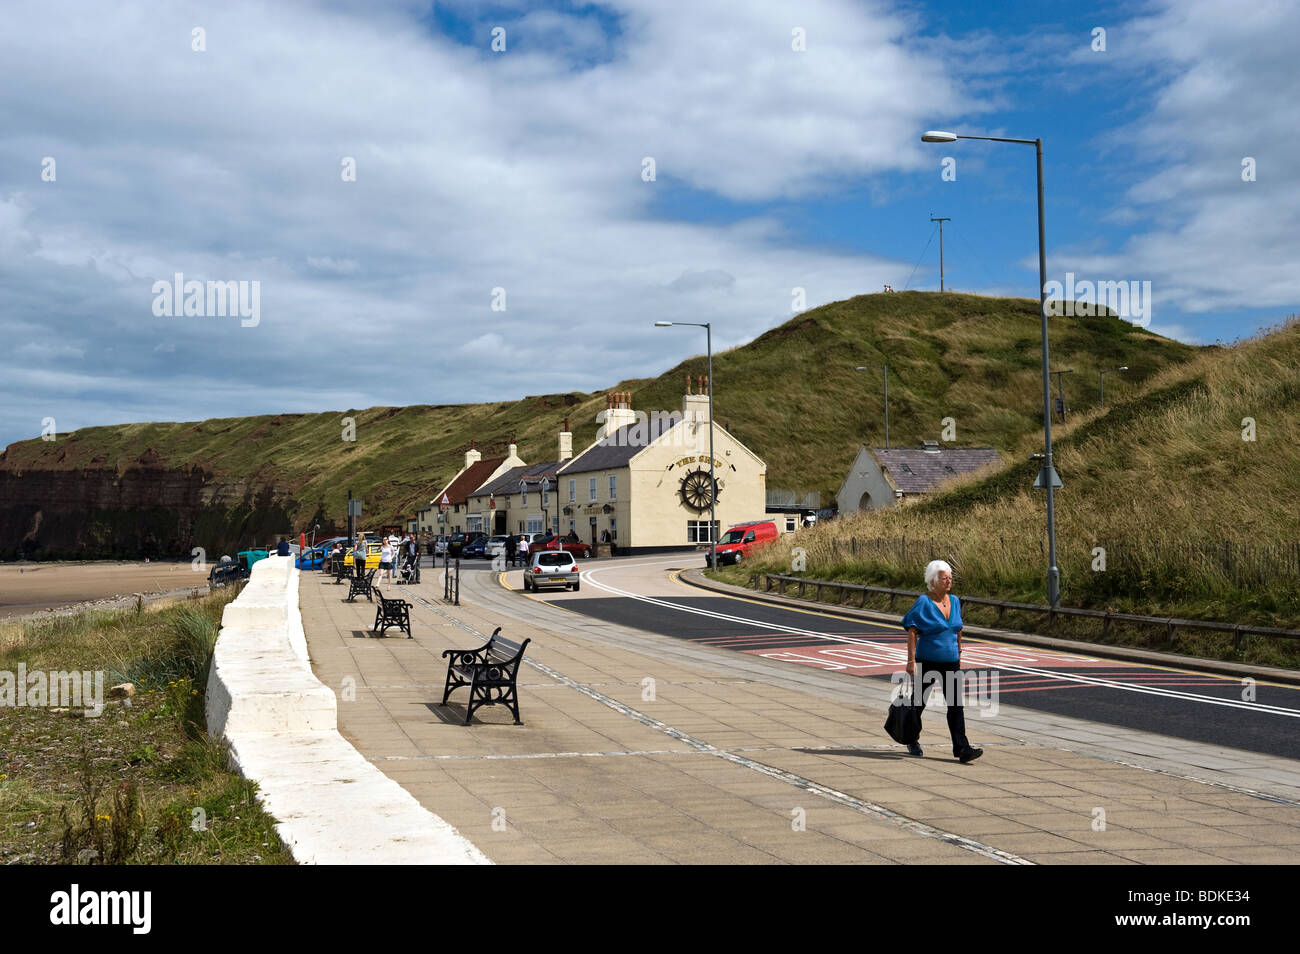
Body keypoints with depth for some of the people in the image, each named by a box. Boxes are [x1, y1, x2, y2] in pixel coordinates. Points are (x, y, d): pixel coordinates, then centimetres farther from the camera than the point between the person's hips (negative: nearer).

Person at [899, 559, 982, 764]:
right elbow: (912, 632, -14)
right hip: (926, 662, -4)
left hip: (950, 662, 4)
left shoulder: (955, 601, 6)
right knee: (919, 702, 10)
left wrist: (959, 654, 19)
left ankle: (962, 748, -10)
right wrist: (911, 661, -19)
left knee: (956, 704, -6)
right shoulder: (923, 603, -11)